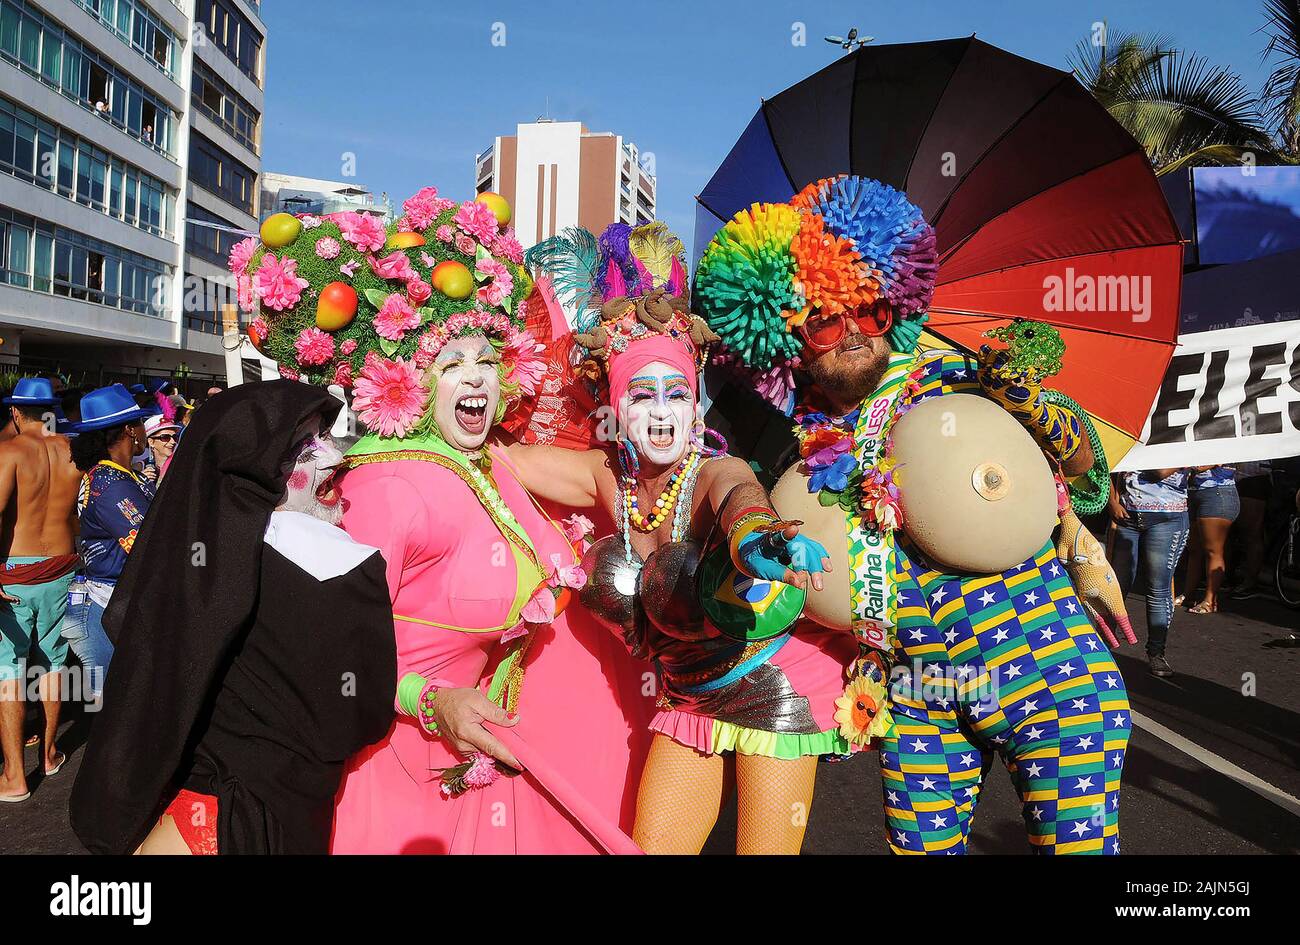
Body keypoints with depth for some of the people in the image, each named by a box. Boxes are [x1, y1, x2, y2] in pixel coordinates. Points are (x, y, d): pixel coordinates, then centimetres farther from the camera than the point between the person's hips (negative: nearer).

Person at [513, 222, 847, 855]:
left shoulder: (716, 472, -23)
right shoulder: (608, 477, -8)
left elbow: (740, 497, -48)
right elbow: (495, 455, -3)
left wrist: (754, 536, -70)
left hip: (775, 691, -5)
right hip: (688, 701, 5)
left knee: (764, 848, 1)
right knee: (648, 848, 6)